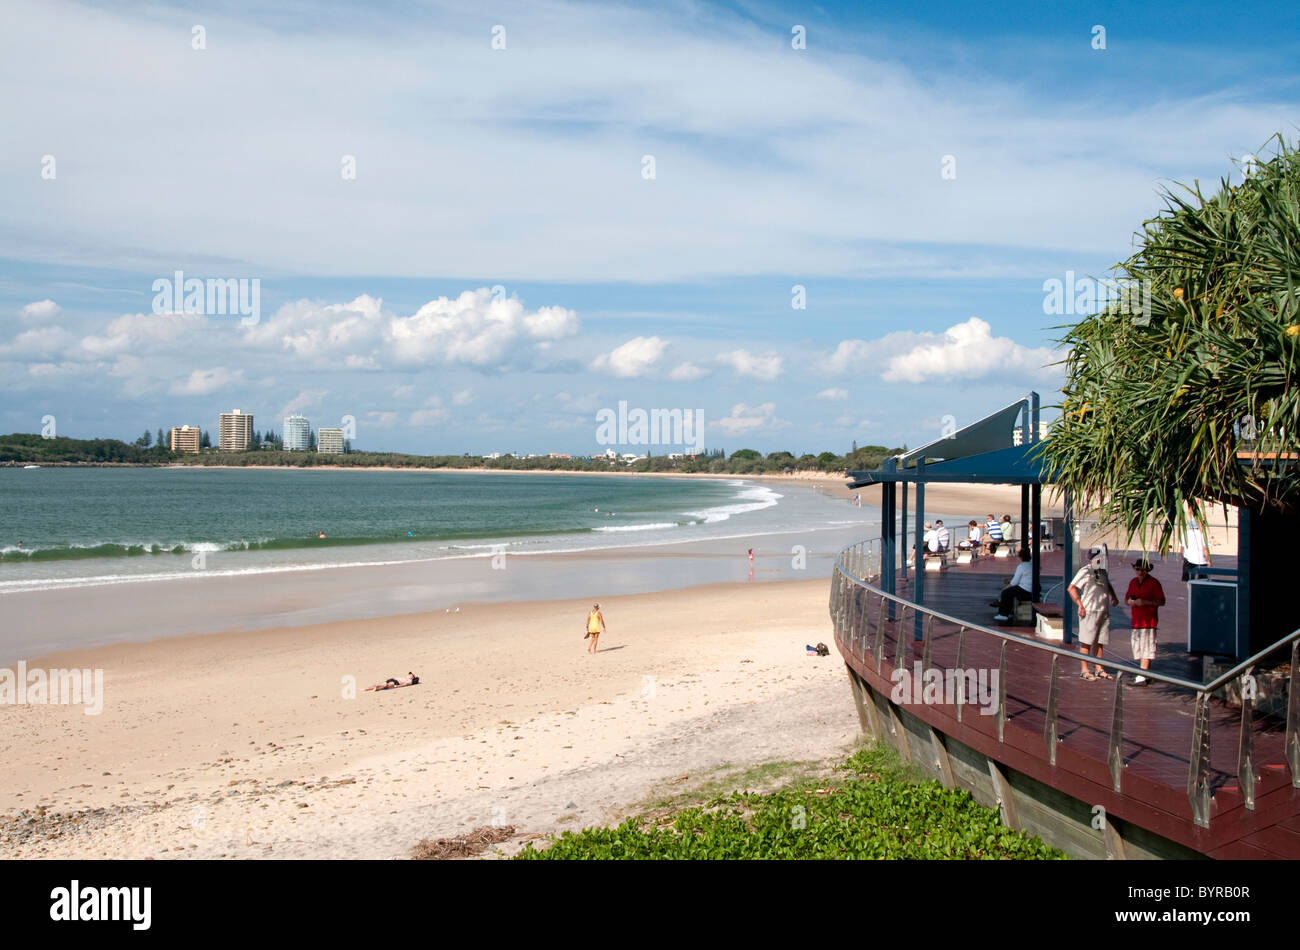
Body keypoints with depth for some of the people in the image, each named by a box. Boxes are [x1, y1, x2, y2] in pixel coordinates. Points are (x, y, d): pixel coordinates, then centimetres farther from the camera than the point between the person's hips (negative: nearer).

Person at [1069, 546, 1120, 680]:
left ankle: (1099, 669, 20)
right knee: (1086, 642, -3)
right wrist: (1080, 605, -19)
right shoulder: (1085, 572, -10)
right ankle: (1084, 670, 2)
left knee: (1099, 642, 12)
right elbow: (1072, 588, -14)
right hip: (1089, 612, -7)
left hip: (1104, 612, 7)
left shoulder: (1104, 572, 13)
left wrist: (1114, 597, 17)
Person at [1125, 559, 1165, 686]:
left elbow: (1161, 602, -9)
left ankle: (1142, 677, -14)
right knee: (1138, 648, 10)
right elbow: (1126, 599, 22)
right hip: (1136, 621, 7)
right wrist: (1129, 601, -2)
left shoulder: (1154, 583, -6)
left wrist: (1145, 602, -20)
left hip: (1149, 622, -7)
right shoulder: (1133, 582, 14)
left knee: (1146, 649, -10)